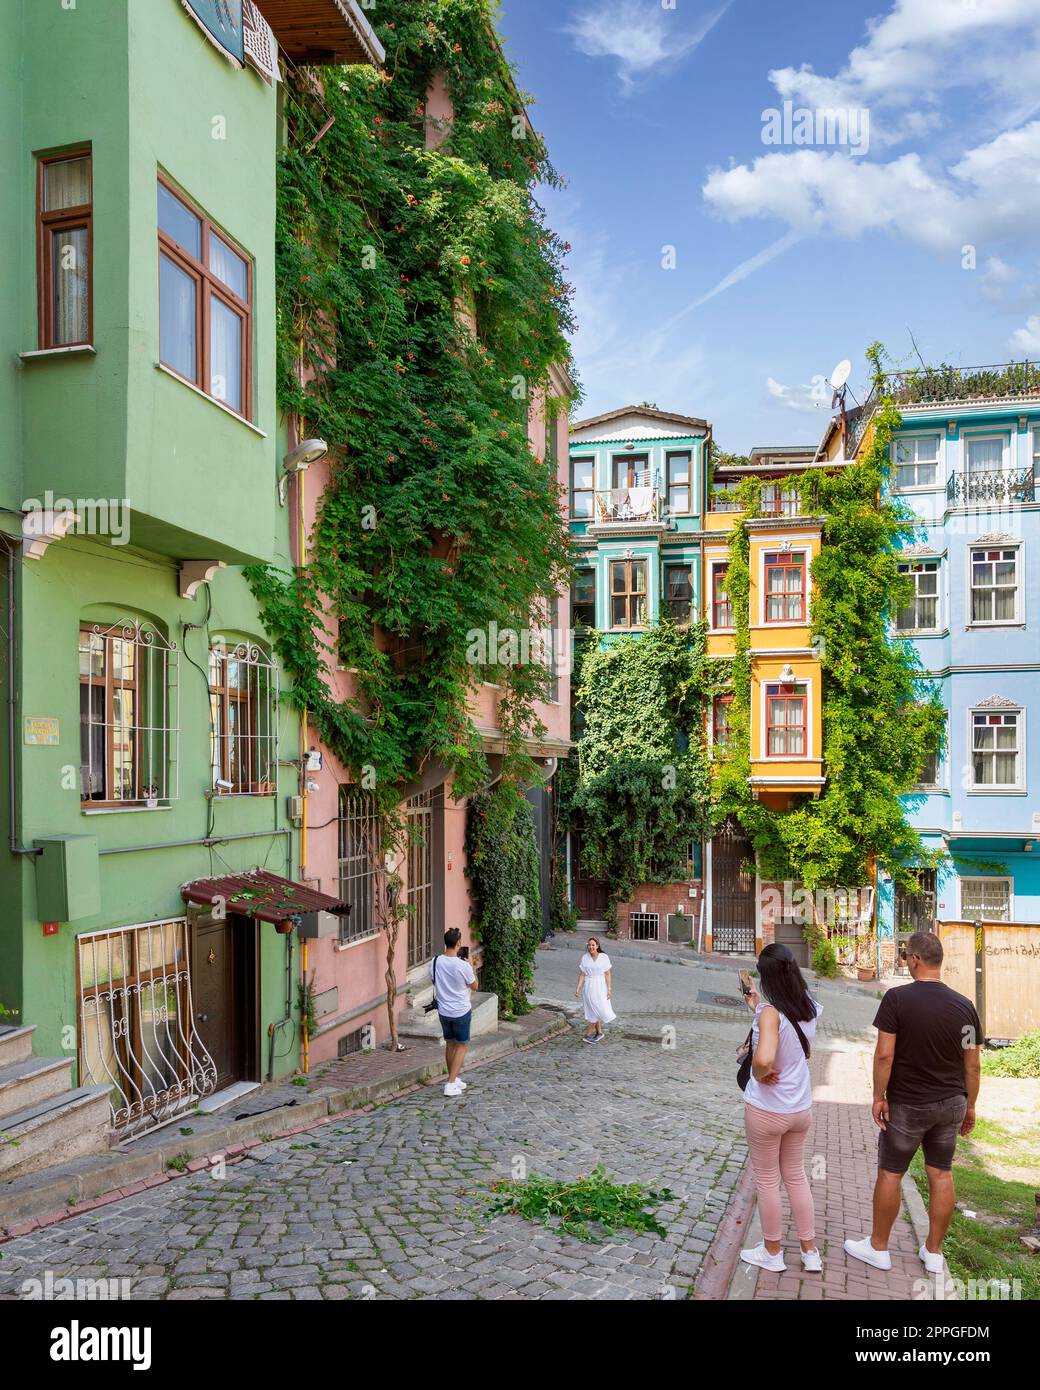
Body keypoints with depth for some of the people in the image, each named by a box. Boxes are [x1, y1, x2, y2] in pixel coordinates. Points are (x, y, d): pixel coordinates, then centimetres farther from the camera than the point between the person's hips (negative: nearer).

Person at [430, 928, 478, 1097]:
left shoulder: (435, 962, -10)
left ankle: (453, 1079, 30)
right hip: (461, 1011, -4)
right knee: (461, 1046, 8)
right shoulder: (463, 966, -22)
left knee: (450, 1044, 19)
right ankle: (451, 1084, 1)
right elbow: (474, 986, -5)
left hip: (444, 1011, 4)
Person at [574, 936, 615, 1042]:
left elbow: (607, 974, -2)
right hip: (588, 986, 1)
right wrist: (578, 988, -5)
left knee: (598, 1010, -6)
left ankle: (589, 1033, 4)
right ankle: (599, 1033, 18)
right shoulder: (584, 958, 1)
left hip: (600, 987, -1)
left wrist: (609, 989, -5)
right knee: (593, 1010, 4)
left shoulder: (604, 957, -3)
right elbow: (582, 974, 2)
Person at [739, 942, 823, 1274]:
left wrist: (760, 1075, -21)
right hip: (801, 1108, 6)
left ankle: (772, 1252, 30)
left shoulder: (771, 1012, -26)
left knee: (767, 1181, 14)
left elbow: (764, 1060, -41)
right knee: (796, 1176, 23)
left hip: (766, 1110, -6)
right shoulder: (808, 1008, -6)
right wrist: (759, 1008, 11)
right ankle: (810, 1252, 32)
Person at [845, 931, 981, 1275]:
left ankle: (878, 1247, 21)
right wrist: (970, 1105, 13)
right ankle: (933, 1252, 24)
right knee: (940, 1174, 14)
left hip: (907, 1104, -4)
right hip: (951, 1104, 4)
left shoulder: (897, 998, -18)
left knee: (890, 1173, 9)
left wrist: (878, 1096, -9)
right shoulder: (964, 1005, -5)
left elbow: (884, 1055, -20)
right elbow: (972, 1064, 1)